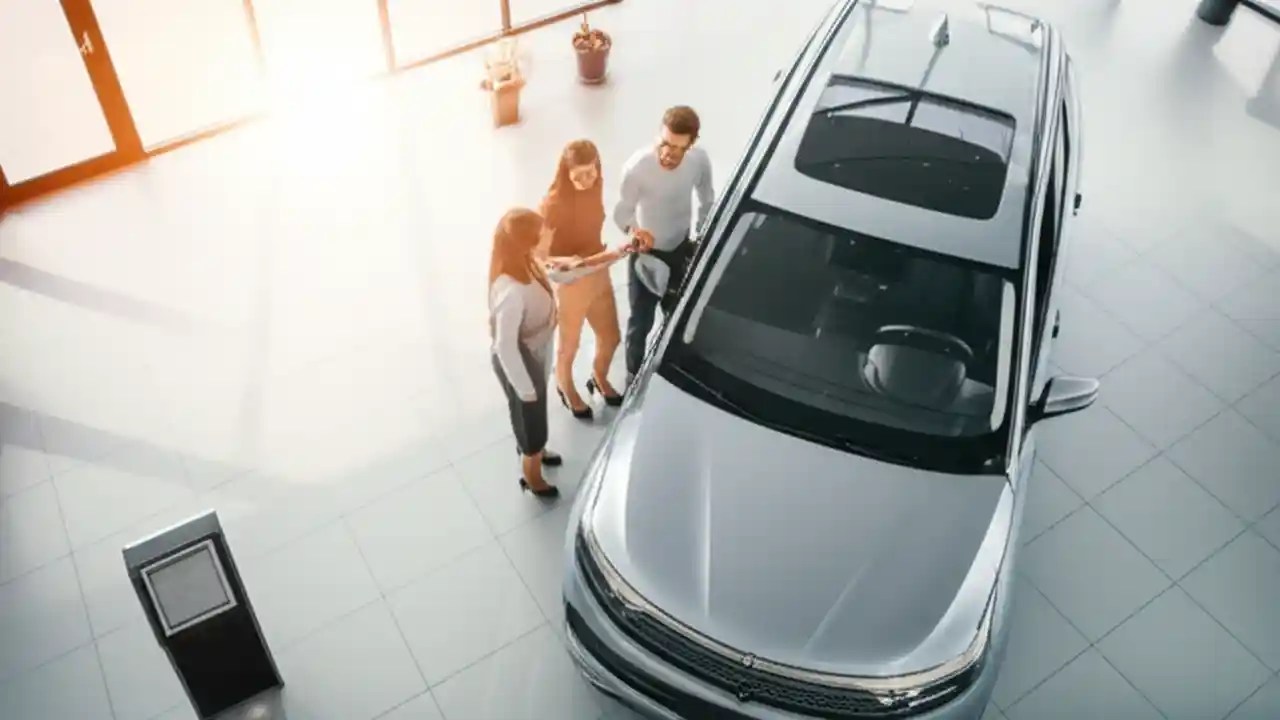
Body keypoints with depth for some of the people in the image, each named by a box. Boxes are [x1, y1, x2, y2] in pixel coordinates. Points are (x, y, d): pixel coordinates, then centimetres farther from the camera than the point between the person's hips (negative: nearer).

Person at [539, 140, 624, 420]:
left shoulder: (596, 186, -8)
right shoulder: (554, 203, -28)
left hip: (599, 276, 6)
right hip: (570, 286, -6)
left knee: (611, 338, 23)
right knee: (569, 346, 19)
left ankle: (599, 381, 54)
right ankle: (566, 388, 50)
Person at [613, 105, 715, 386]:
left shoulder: (699, 160, -20)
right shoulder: (637, 167, -31)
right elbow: (622, 211, -21)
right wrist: (633, 230, -43)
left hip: (681, 250, 4)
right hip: (646, 254, -3)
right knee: (641, 322, 9)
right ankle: (635, 376, 36)